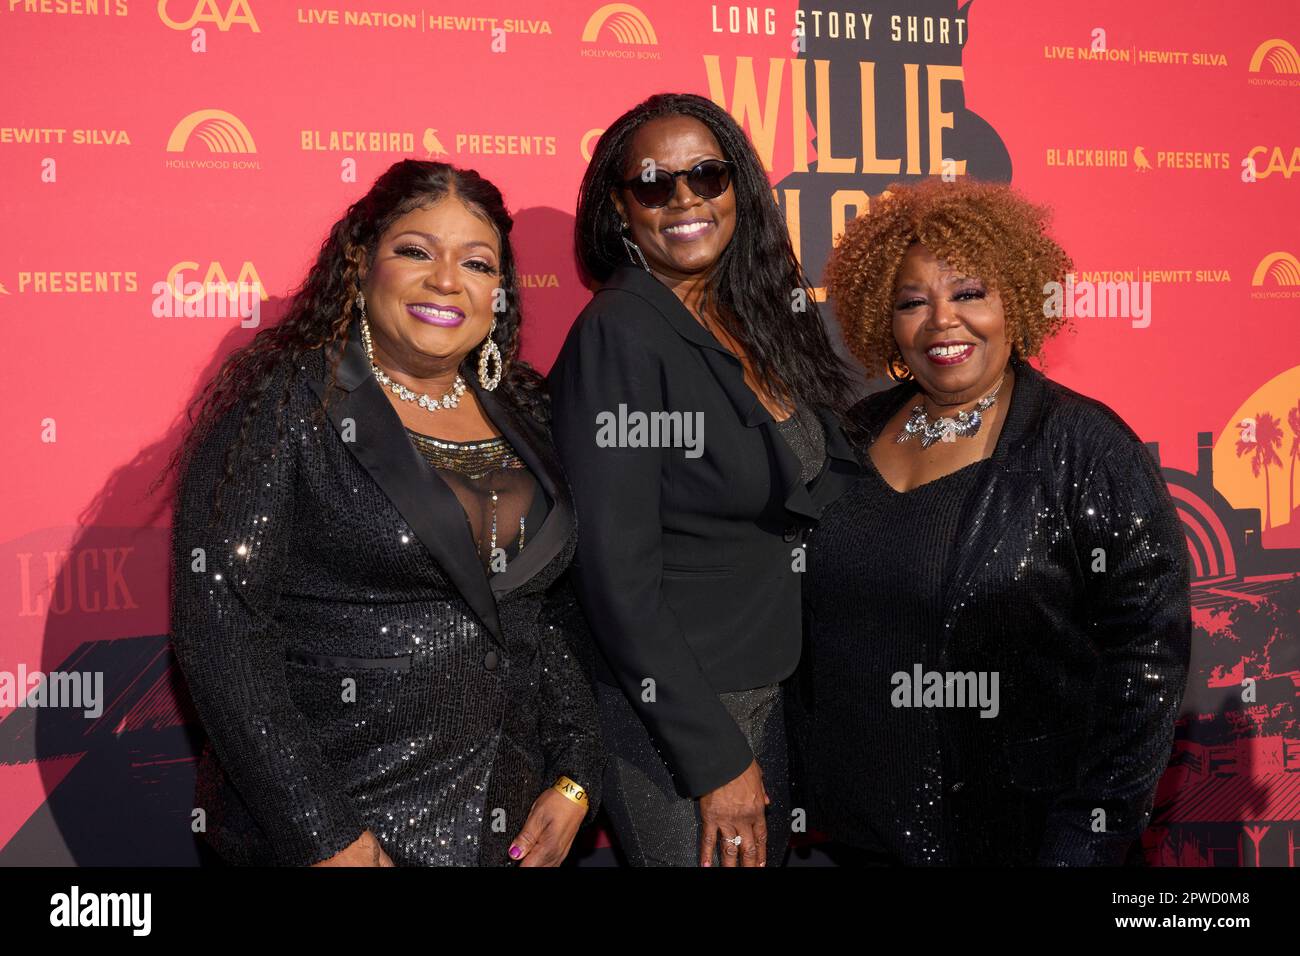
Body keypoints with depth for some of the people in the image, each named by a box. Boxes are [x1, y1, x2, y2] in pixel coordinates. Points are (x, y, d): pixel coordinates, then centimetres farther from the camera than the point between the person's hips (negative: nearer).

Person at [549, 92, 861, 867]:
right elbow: (618, 579, -19)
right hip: (671, 713, -7)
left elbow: (824, 482, 13)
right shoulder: (618, 338, -17)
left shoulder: (760, 315, 4)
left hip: (770, 688, 7)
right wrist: (715, 759, -17)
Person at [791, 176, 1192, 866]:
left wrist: (1082, 843, -16)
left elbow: (1145, 654, -14)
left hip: (1014, 834, -4)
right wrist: (810, 794, 7)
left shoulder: (1085, 447, -12)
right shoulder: (860, 433, 2)